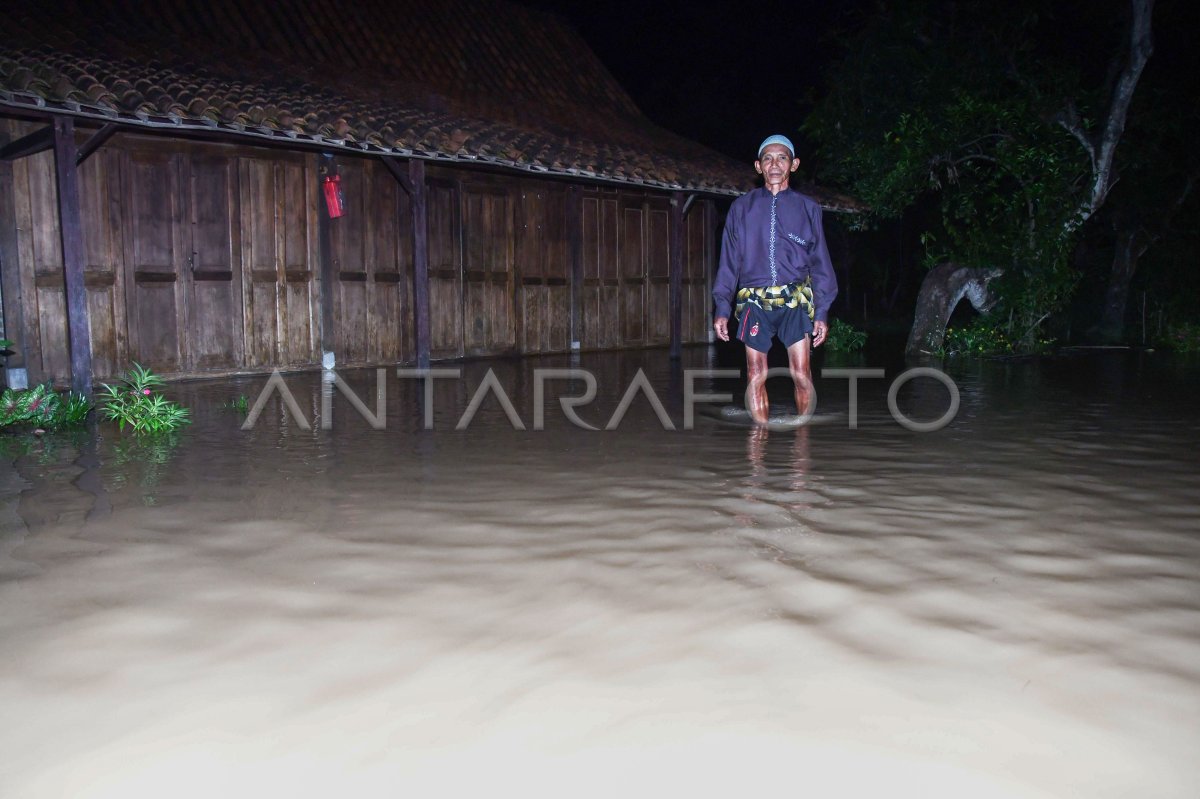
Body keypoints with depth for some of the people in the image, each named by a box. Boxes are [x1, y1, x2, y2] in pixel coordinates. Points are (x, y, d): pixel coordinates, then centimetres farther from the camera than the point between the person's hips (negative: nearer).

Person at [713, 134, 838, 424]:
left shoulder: (807, 208, 10)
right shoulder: (742, 208, 10)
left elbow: (820, 262, 9)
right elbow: (729, 261, 9)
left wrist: (822, 311, 3)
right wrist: (722, 308, 2)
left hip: (795, 302, 0)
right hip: (755, 303, 1)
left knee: (802, 375, -5)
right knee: (756, 376, 0)